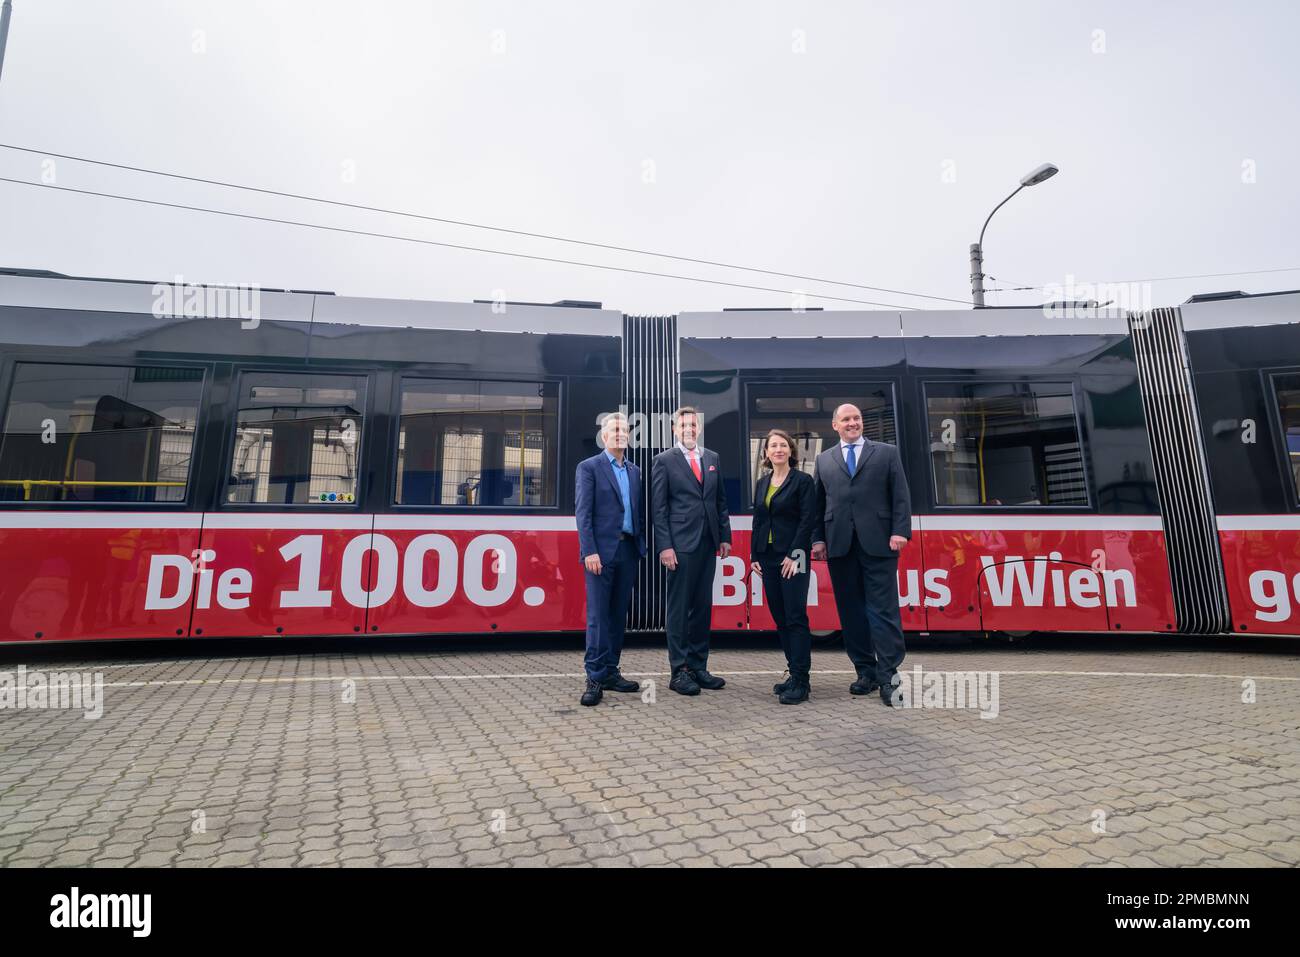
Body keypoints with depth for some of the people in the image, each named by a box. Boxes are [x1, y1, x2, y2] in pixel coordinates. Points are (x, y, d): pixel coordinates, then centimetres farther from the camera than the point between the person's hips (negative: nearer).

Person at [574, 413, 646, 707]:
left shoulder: (635, 471, 16)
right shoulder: (589, 467, 0)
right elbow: (583, 513, -7)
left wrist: (641, 547, 9)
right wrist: (590, 551, -15)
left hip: (628, 550, 6)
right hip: (602, 550, -5)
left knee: (619, 614, 9)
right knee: (598, 615, -4)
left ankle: (610, 673, 18)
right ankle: (595, 678, 2)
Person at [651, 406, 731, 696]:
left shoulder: (712, 458, 13)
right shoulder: (664, 460, -2)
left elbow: (720, 500, 16)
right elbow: (658, 507, -5)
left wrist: (725, 537, 9)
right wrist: (665, 546, -12)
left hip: (708, 543, 5)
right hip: (681, 544, -5)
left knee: (703, 607, 10)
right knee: (679, 609, 1)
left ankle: (699, 667, 21)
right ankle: (679, 672, 10)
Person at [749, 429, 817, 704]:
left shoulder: (803, 480, -4)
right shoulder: (761, 483, 14)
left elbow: (807, 520, -10)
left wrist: (794, 555, -16)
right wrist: (754, 555, 8)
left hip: (792, 557, -6)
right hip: (767, 557, 6)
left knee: (795, 617, -6)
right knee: (780, 618, 9)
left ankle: (801, 682, -2)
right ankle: (795, 673, 19)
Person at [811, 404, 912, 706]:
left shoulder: (887, 453, 11)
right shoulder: (824, 460, 16)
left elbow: (901, 496, 4)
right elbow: (818, 502, 12)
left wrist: (900, 531, -7)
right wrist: (818, 539, 4)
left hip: (878, 543, -2)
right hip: (839, 545, 3)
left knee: (883, 610, -4)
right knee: (851, 610, 7)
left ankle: (888, 676, 2)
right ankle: (866, 671, 17)